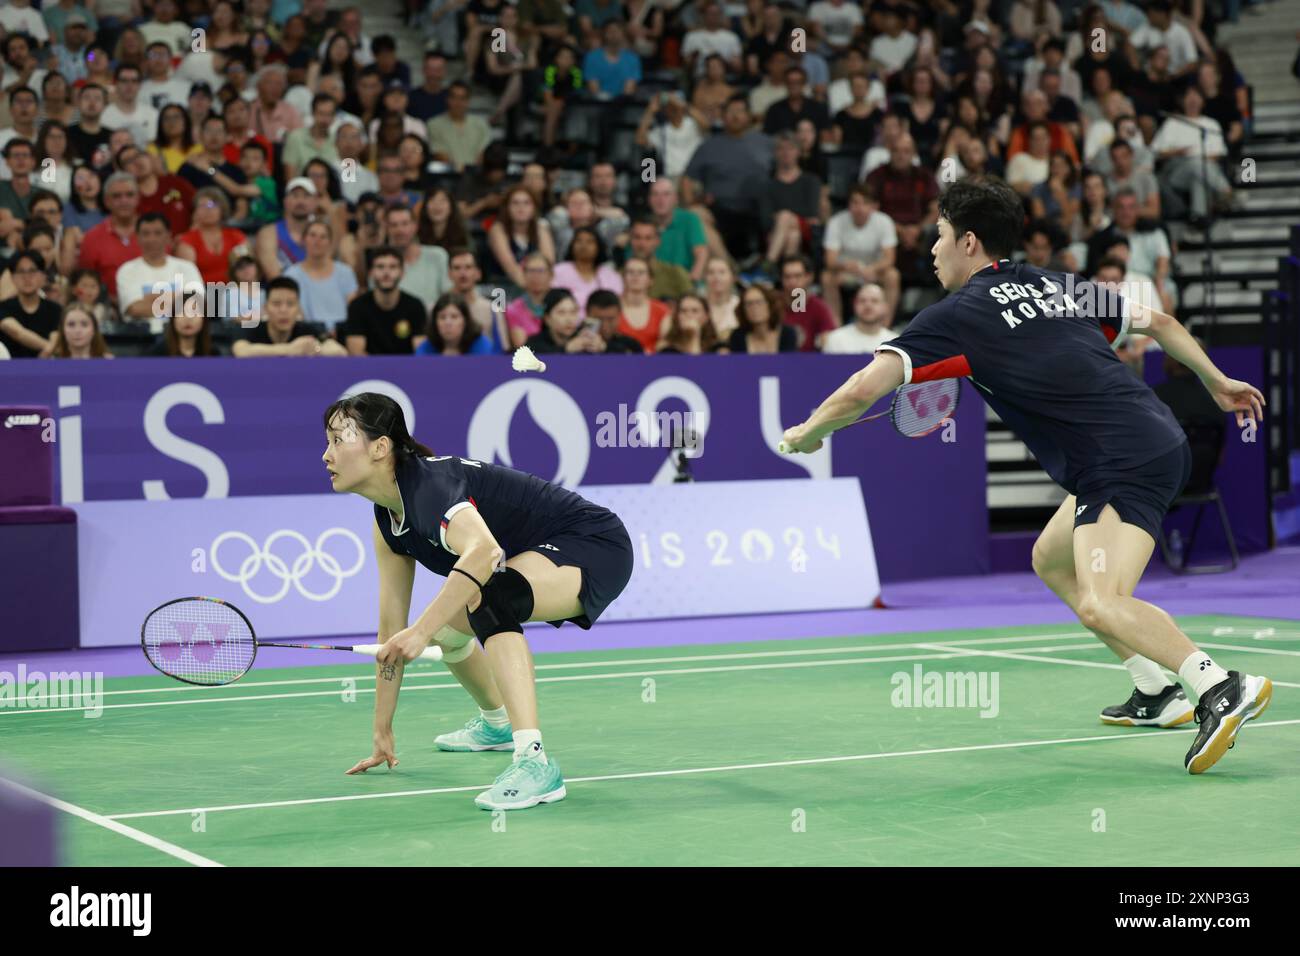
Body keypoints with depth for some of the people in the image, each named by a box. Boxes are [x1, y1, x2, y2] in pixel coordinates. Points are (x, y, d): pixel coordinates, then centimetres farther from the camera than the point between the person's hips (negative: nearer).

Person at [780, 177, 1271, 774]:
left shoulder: (957, 316, -4)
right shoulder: (1060, 287, 18)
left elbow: (862, 390, -10)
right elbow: (1160, 323, 25)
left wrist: (808, 431, 9)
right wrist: (1218, 382, 39)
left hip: (1125, 466, -9)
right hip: (1160, 439, 9)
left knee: (1101, 607, -21)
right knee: (1050, 560, 24)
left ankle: (1223, 688, -33)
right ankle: (1155, 693, 24)